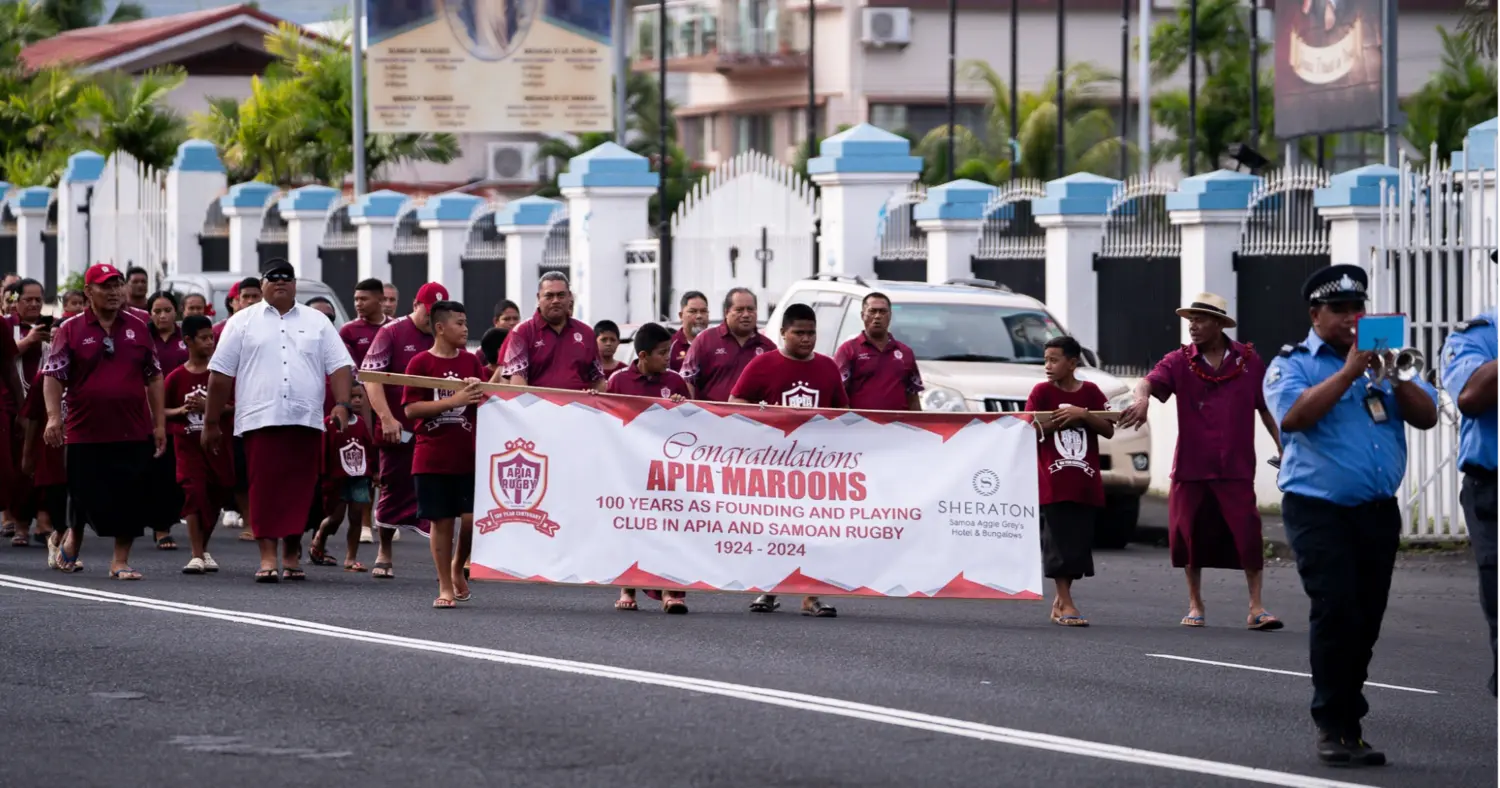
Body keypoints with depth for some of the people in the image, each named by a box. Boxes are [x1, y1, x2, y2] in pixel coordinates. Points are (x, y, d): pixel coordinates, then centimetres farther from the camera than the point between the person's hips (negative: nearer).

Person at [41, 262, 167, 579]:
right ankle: (73, 538, 34)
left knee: (131, 501, 0)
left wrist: (160, 423, 7)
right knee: (87, 499, 4)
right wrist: (54, 416, -16)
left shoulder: (138, 328, 8)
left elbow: (154, 377, 12)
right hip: (85, 433, -2)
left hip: (134, 433, 2)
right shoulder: (71, 330, 0)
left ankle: (120, 562, 10)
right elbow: (52, 376, -3)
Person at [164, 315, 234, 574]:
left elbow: (235, 406, -4)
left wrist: (207, 406, -17)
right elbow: (162, 411, 8)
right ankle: (197, 555, -10)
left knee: (215, 497, 8)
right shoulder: (176, 377, 1)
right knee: (194, 493, -11)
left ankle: (204, 550, 26)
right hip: (188, 444, -1)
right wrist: (182, 410, -11)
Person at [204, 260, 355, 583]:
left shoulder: (317, 322, 15)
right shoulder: (243, 322, 9)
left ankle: (292, 555, 15)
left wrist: (343, 404, -6)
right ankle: (267, 557, -6)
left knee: (299, 490, 3)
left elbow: (340, 366, 10)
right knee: (264, 490, -7)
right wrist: (210, 423, 5)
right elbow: (221, 374, 8)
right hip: (260, 420, -2)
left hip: (306, 421, 2)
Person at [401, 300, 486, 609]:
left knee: (472, 518, -6)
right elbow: (410, 409, -10)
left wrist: (478, 392, -13)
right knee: (442, 521, 2)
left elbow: (485, 403, 10)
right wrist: (453, 401, -16)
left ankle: (457, 568, 21)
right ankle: (445, 587, 12)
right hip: (432, 459, -2)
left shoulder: (472, 362, 7)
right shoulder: (421, 363, -4)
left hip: (468, 457, 2)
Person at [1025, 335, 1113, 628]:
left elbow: (1108, 429, 2)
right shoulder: (1042, 392, 2)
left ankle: (1059, 602, 15)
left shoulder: (1090, 392, 7)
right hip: (1054, 481, -3)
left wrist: (1082, 415, -13)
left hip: (1085, 483, 3)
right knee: (1059, 543, -6)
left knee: (1080, 544, 5)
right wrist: (1062, 420, -10)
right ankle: (1066, 604, -7)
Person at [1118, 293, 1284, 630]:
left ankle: (1256, 608, 0)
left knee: (1247, 535, -8)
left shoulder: (1249, 361, 4)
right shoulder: (1180, 362, 1)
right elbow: (1150, 381, -18)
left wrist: (1282, 448, 9)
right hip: (1191, 466, 1)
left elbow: (1266, 409, 11)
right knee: (1190, 535, 7)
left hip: (1236, 467, -1)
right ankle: (1195, 605, 23)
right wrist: (1141, 398, -41)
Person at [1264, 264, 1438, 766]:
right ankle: (1335, 728, -11)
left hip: (1378, 511, 5)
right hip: (1319, 510, -5)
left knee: (1365, 620, 5)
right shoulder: (1293, 364, 4)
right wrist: (1349, 371, -17)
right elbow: (1295, 415, -17)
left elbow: (1426, 416, 7)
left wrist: (1393, 375, -8)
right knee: (1336, 611, -16)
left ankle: (1346, 724, 14)